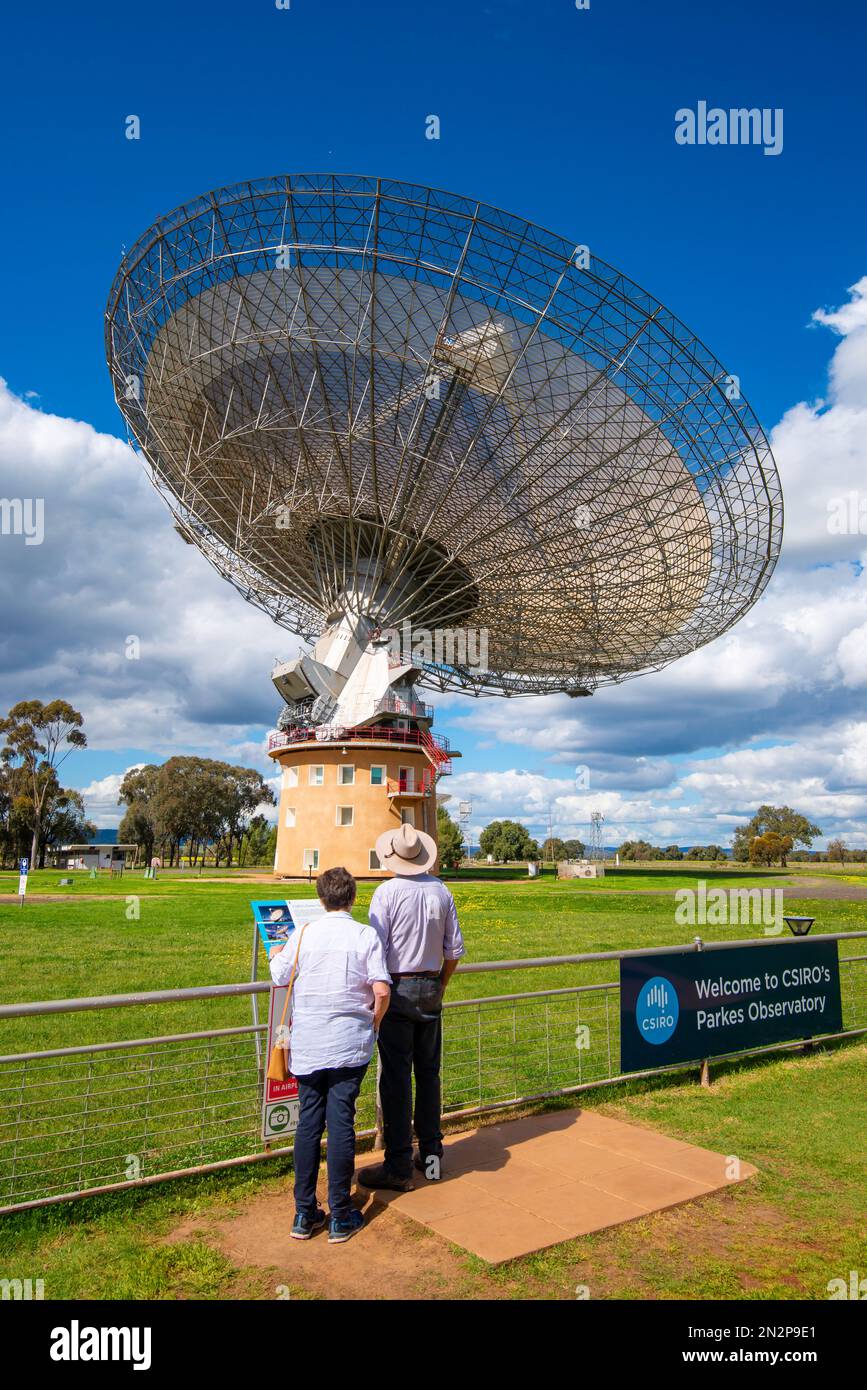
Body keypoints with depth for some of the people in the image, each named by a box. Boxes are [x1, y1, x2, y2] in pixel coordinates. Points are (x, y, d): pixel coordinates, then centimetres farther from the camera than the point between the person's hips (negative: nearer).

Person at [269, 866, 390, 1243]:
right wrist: (373, 1024, 7)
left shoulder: (303, 934, -4)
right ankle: (340, 1216, 13)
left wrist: (275, 956, 28)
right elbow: (382, 992, -12)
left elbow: (279, 978, 7)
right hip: (349, 1044, -1)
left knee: (308, 1121, 10)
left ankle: (304, 1214, 17)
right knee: (341, 1121, 5)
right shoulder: (366, 936, -7)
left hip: (308, 1043, 1)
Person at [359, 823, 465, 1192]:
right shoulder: (441, 891, 3)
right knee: (429, 1073, 15)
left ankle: (398, 1167, 6)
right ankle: (431, 1154, 24)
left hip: (397, 989, -5)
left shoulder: (387, 892, -13)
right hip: (431, 988, 5)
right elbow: (454, 950, 7)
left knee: (396, 1078, 0)